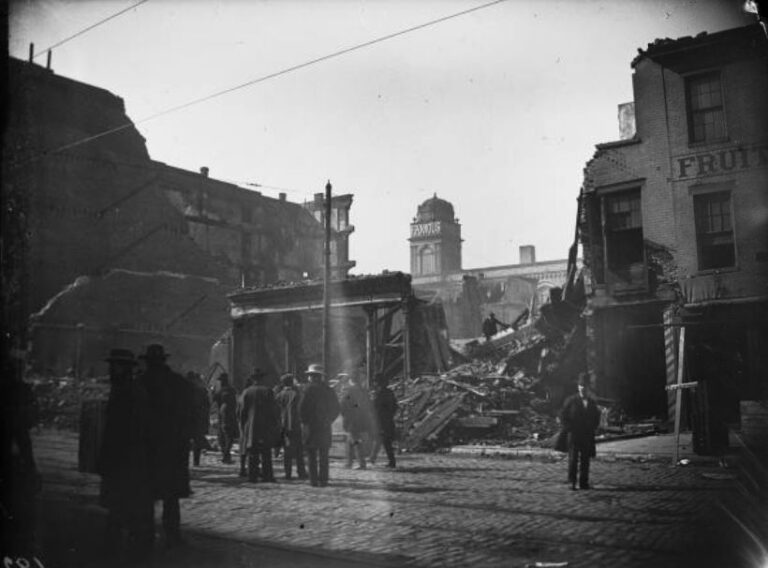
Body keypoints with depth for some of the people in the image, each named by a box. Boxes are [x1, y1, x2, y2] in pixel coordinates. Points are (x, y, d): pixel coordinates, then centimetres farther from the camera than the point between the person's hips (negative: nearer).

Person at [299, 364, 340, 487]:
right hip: (325, 426, 4)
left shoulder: (310, 389, -8)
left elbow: (302, 407, -12)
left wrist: (304, 422, -1)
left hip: (311, 426, -4)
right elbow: (336, 409, 12)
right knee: (323, 455, 8)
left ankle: (313, 480, 1)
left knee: (311, 455, 3)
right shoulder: (329, 390, 8)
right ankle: (323, 480, 6)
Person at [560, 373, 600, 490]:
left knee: (585, 460, 4)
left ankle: (584, 482, 10)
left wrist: (592, 428, 9)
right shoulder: (571, 400, -1)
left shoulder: (592, 402, 11)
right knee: (573, 458, -6)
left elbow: (596, 417, 22)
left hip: (587, 436, 3)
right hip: (574, 435, -3)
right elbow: (563, 415, 0)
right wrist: (568, 428, -6)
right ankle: (572, 481, 0)